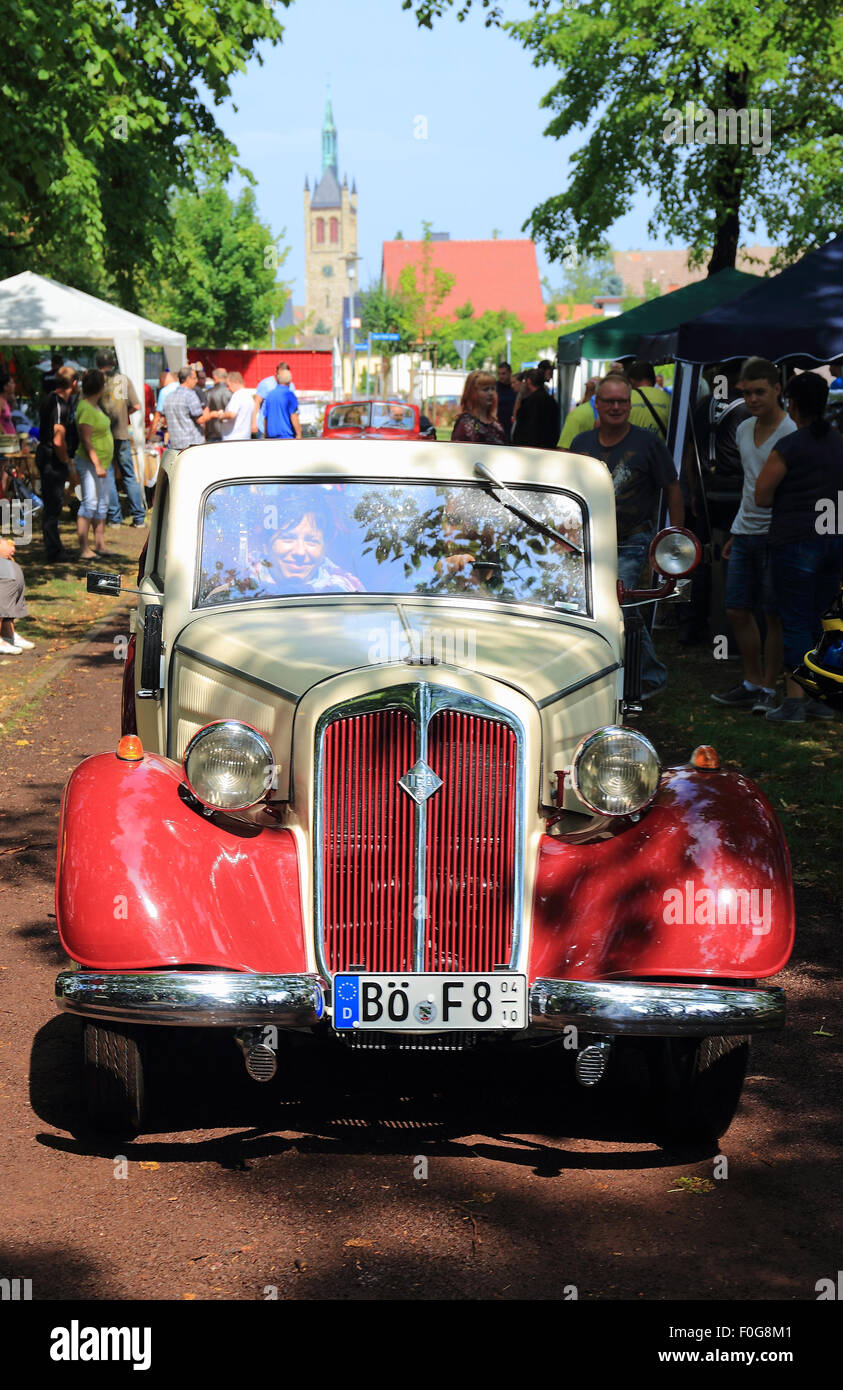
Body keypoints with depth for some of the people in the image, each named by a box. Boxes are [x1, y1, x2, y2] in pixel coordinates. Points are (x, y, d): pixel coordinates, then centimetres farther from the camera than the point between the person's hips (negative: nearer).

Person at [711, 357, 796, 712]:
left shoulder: (792, 434, -11)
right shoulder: (744, 430, 11)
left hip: (776, 535, -7)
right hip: (745, 532, 7)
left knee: (775, 614, 0)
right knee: (737, 610, 7)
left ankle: (768, 688, 9)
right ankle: (752, 683, 18)